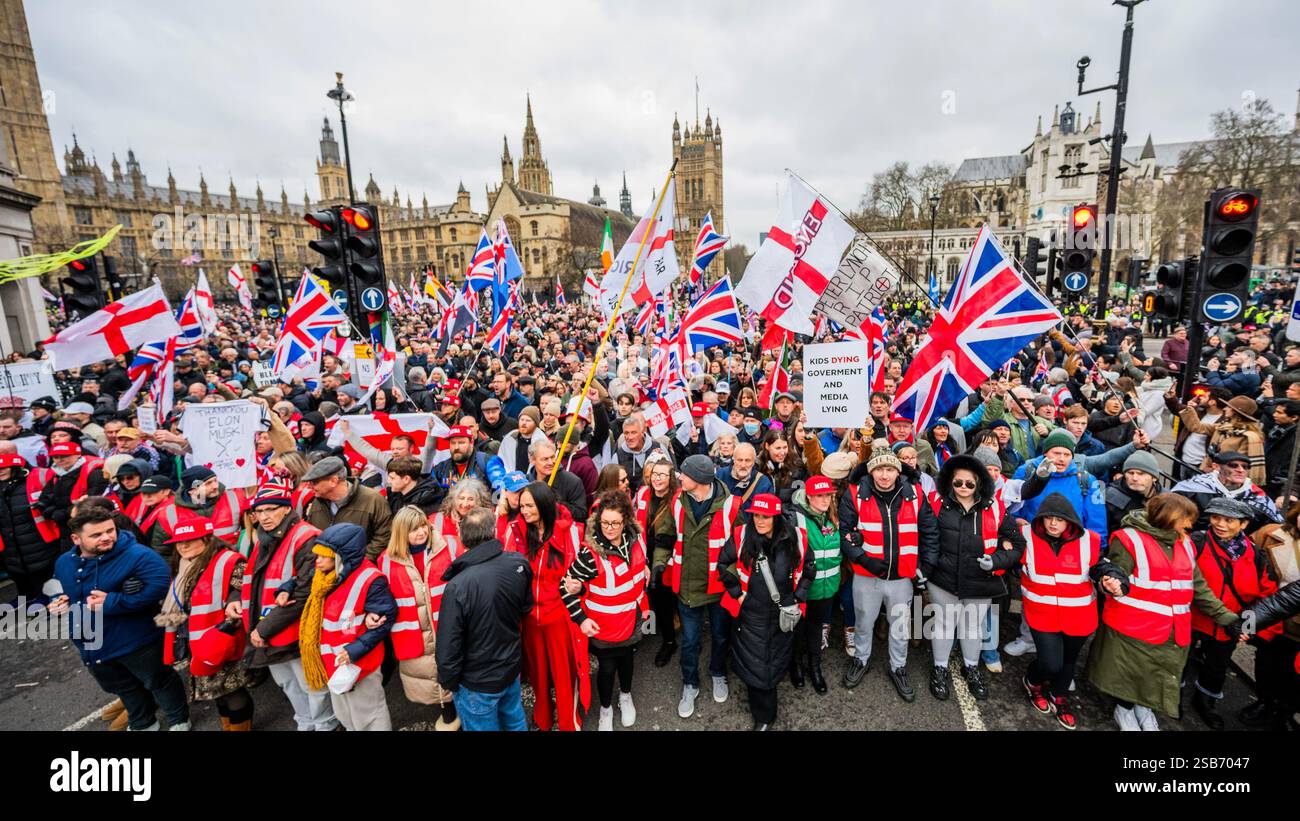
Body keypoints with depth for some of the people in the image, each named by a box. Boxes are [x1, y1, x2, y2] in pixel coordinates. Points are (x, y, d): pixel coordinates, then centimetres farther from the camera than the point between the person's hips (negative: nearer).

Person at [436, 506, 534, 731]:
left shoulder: (458, 586, -32)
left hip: (478, 681, -4)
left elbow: (448, 645, -23)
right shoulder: (519, 563, -17)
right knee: (515, 720, 28)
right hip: (512, 665, 4)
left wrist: (447, 681, -4)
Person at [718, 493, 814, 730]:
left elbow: (809, 568, 7)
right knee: (755, 666, 4)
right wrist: (737, 592, -4)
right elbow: (723, 564, -2)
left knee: (776, 663, 17)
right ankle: (764, 717, 28)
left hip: (783, 614, 2)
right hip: (750, 614, -2)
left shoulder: (794, 539, -9)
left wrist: (799, 597, 2)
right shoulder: (741, 536, -15)